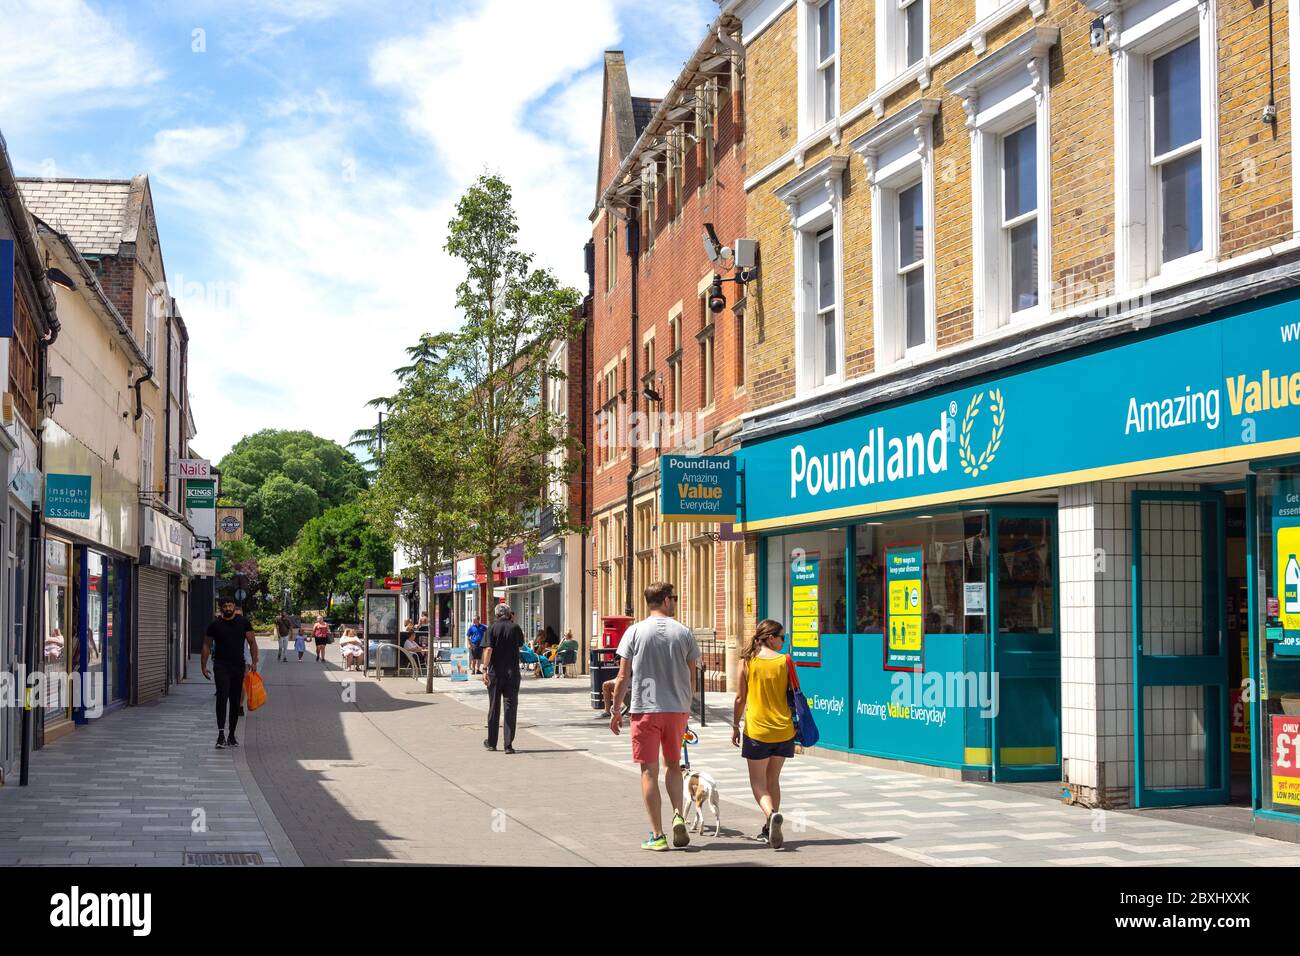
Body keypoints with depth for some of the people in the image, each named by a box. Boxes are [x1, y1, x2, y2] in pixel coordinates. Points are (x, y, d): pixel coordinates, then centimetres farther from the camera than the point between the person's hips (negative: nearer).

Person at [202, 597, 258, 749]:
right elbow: (207, 645, 7)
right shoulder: (215, 624, 1)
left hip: (238, 666, 2)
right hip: (221, 666, -2)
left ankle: (232, 735, 19)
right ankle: (221, 735, -23)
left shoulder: (243, 622, 4)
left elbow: (252, 642, 6)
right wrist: (203, 666, 3)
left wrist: (254, 662, -4)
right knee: (222, 697, -18)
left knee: (235, 701, 8)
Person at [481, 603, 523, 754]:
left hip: (495, 673, 0)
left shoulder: (492, 628, -3)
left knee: (494, 707, 12)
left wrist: (485, 669, -17)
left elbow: (488, 649, -15)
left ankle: (491, 742, 22)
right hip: (512, 673, 0)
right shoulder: (515, 628, -1)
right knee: (510, 707, 1)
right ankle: (508, 745, -5)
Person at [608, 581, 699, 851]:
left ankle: (657, 835, 1)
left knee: (650, 771, 3)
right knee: (673, 765, 19)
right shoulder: (683, 632, 2)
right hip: (677, 708, 2)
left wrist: (616, 710, 6)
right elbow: (692, 677, 6)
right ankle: (678, 816, -1)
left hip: (645, 709, -2)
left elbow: (623, 676, -3)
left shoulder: (635, 632, -3)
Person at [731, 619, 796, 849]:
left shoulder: (747, 661, -4)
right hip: (783, 730, 2)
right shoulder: (784, 661, -2)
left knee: (758, 782, 5)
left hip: (756, 730, -2)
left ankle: (772, 814, -22)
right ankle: (768, 829, 19)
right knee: (773, 780, 17)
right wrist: (799, 726, 14)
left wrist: (735, 726, 9)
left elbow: (740, 698, -2)